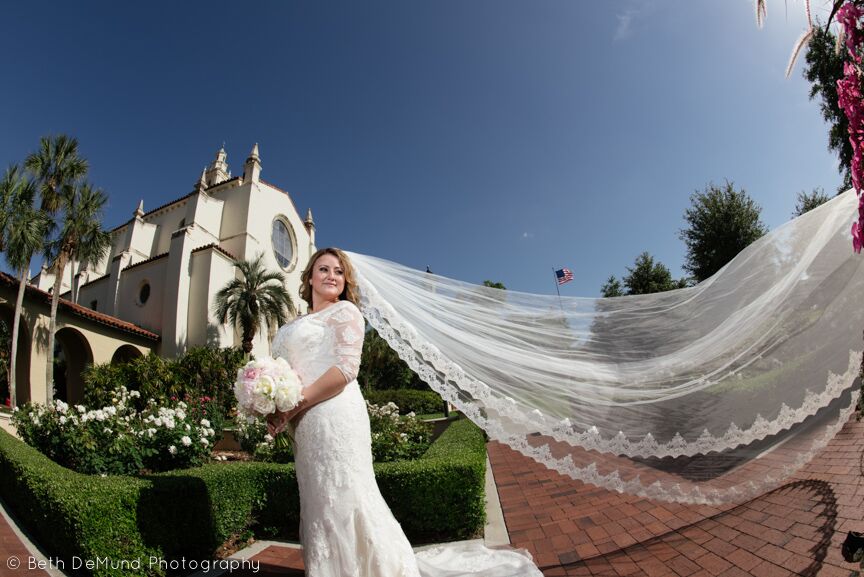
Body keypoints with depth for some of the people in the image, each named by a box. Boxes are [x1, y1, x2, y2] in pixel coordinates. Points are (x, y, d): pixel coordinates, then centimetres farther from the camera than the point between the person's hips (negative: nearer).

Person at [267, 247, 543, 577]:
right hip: (305, 427, 7)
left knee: (342, 506, -2)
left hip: (334, 417, -7)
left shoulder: (344, 310, -1)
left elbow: (346, 368, -14)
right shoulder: (297, 324, 22)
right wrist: (276, 411, 0)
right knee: (321, 509, 13)